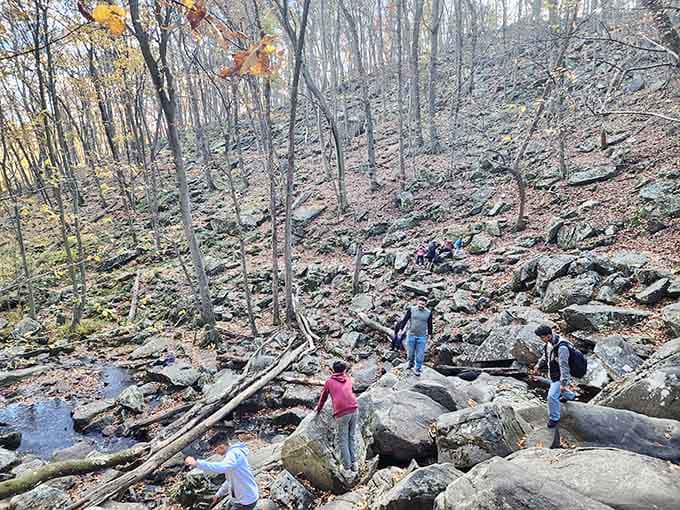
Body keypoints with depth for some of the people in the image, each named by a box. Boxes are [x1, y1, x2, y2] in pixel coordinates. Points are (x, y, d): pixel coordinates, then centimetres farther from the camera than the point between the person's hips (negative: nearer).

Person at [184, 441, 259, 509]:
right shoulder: (232, 453, 7)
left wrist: (197, 463, -46)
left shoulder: (235, 453, -25)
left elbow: (220, 467, -45)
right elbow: (231, 479, 18)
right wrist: (219, 493, 13)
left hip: (246, 500, -10)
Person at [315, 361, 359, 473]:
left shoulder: (329, 381, 14)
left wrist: (318, 409, 41)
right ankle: (354, 463, 12)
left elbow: (323, 397, 26)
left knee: (343, 441, 8)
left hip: (342, 413, -3)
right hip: (354, 410, 3)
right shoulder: (348, 379, 21)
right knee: (351, 438, 16)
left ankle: (347, 467, 7)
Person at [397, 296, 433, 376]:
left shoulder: (428, 313, 2)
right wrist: (401, 329, -3)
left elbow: (430, 324, 10)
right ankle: (411, 363, 34)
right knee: (410, 351, 9)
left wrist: (429, 334, 11)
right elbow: (404, 320, 1)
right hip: (411, 334, 0)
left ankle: (418, 368, 13)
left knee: (420, 354, 1)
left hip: (422, 336, 0)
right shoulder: (411, 310, -1)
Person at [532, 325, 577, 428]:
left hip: (559, 376, -9)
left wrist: (564, 383, -29)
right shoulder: (548, 343, -8)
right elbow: (545, 356, 12)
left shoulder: (561, 347, -35)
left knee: (552, 396, -11)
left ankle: (554, 418, 10)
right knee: (557, 389, 32)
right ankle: (571, 396, 62)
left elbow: (564, 366, -32)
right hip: (552, 374, 9)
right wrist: (538, 366, 2)